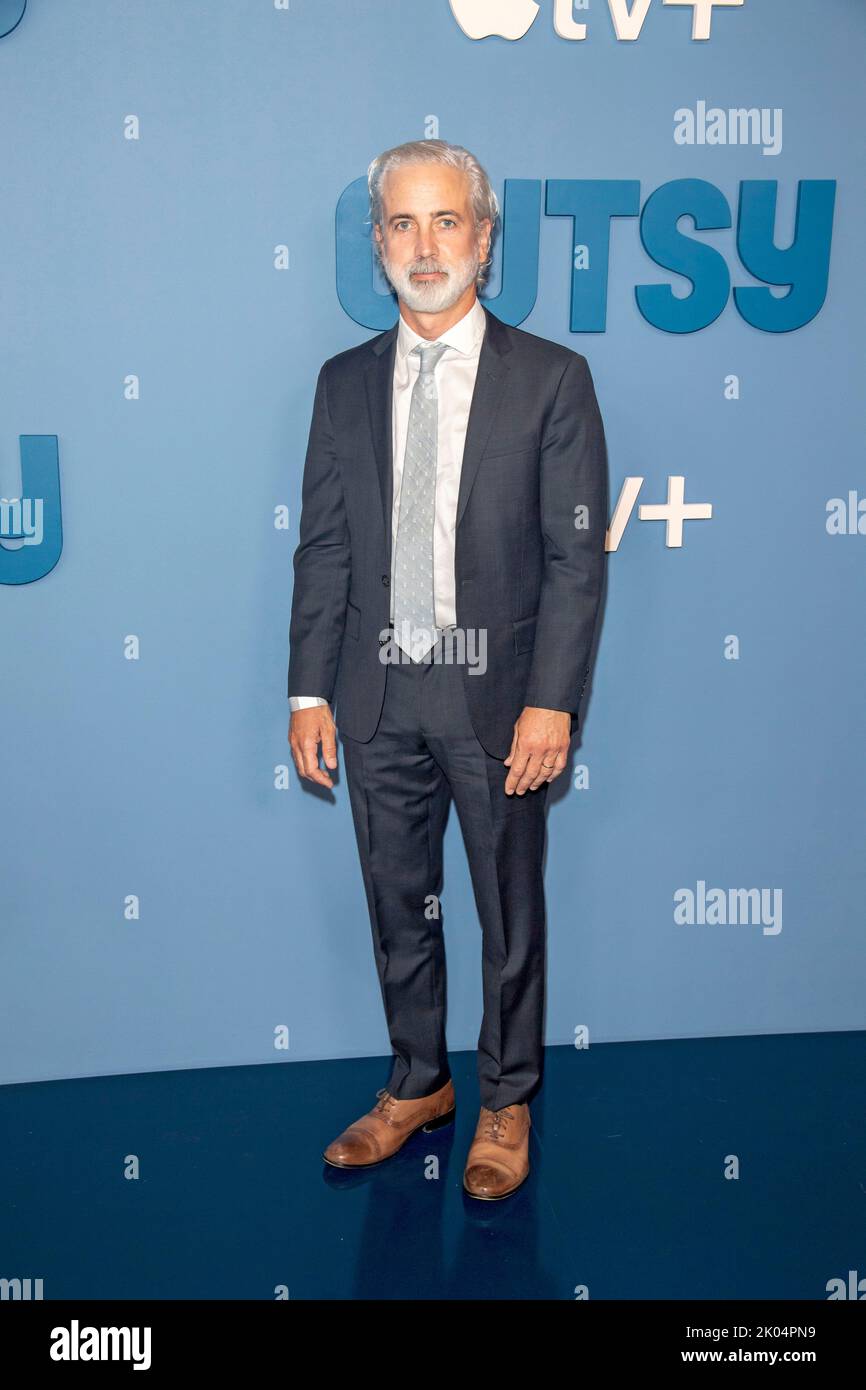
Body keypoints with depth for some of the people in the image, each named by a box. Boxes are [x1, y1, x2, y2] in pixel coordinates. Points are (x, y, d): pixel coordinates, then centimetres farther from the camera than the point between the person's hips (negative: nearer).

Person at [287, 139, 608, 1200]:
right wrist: (309, 691, 1)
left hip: (497, 697, -3)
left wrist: (551, 703, -14)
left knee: (510, 913, 10)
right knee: (397, 905, 15)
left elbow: (577, 555, -7)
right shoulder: (345, 383, 7)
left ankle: (506, 1103, 30)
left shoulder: (551, 379, -4)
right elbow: (322, 547, 7)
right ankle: (416, 1084, 35)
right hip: (379, 696, 3)